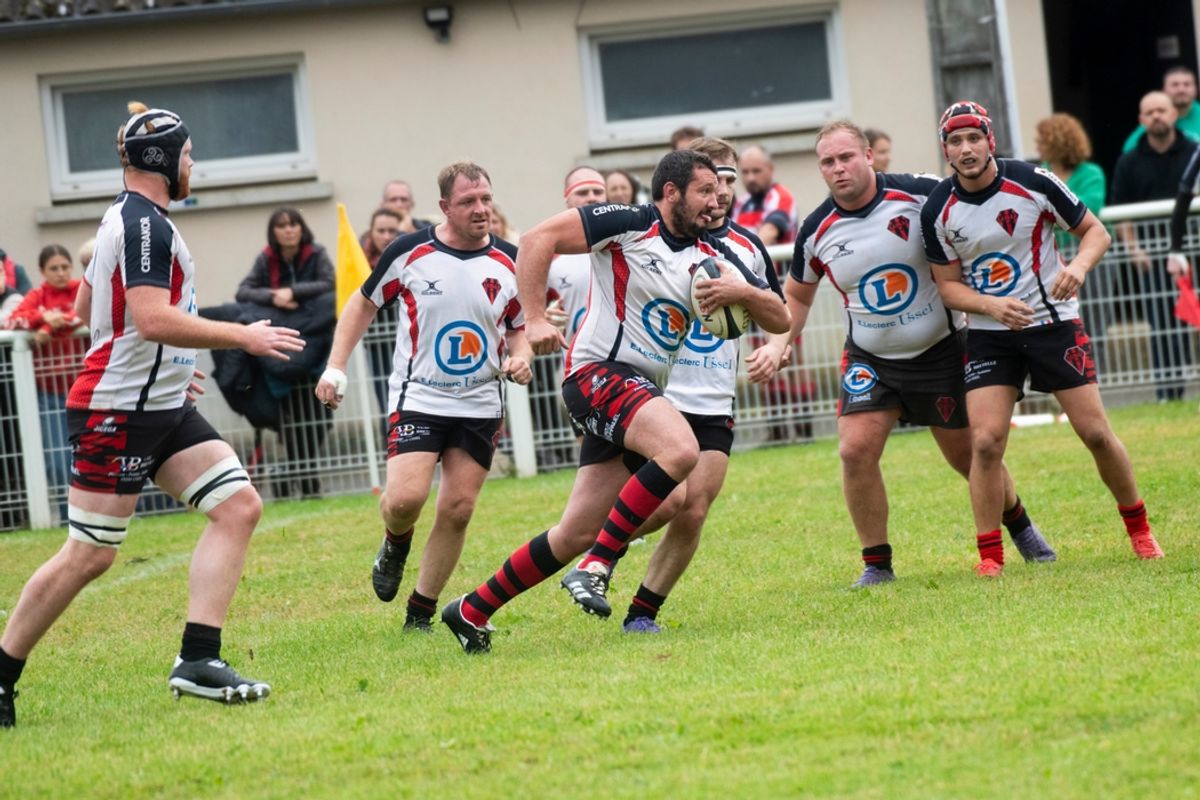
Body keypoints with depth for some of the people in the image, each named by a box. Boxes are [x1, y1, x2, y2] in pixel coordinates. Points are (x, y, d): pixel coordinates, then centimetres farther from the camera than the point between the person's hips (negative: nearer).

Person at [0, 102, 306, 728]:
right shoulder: (145, 225, -15)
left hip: (161, 407, 10)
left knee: (239, 506, -3)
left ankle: (197, 659, -8)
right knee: (89, 554, -5)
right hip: (116, 412, -10)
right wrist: (244, 337, -21)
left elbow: (85, 308, 27)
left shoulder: (127, 219, 16)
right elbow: (152, 318, -27)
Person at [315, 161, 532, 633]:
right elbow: (363, 304, 7)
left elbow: (520, 327, 12)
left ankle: (421, 613, 15)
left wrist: (520, 357, -10)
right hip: (417, 398, -2)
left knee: (457, 510, 0)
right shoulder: (409, 253, -7)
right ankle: (396, 544, 18)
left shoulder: (510, 263, -1)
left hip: (480, 406, 2)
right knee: (405, 497, -19)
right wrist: (335, 367, 1)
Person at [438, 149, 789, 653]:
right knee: (680, 451, -33)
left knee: (577, 535, 5)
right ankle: (596, 567, -24)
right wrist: (535, 318, -18)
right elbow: (538, 239, -10)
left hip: (642, 391, 7)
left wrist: (743, 292, -11)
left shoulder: (711, 256, 11)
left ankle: (473, 610, 19)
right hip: (600, 373, -7)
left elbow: (778, 319, 10)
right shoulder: (628, 224, -7)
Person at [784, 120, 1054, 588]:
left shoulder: (921, 195, -17)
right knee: (855, 449, -17)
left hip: (940, 352, -2)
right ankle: (876, 563, -2)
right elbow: (797, 295, 9)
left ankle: (1020, 527, 39)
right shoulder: (817, 232, -8)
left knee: (968, 455, 9)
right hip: (870, 360, 2)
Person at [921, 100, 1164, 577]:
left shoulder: (1032, 181, -11)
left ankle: (1139, 530, 19)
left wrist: (1079, 266, -23)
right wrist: (991, 305, -18)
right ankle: (989, 556, -2)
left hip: (1053, 322, -1)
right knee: (986, 441, -13)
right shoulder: (938, 210, -6)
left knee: (1095, 432, -2)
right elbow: (948, 285, 2)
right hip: (989, 335, 1)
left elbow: (1095, 231, -2)